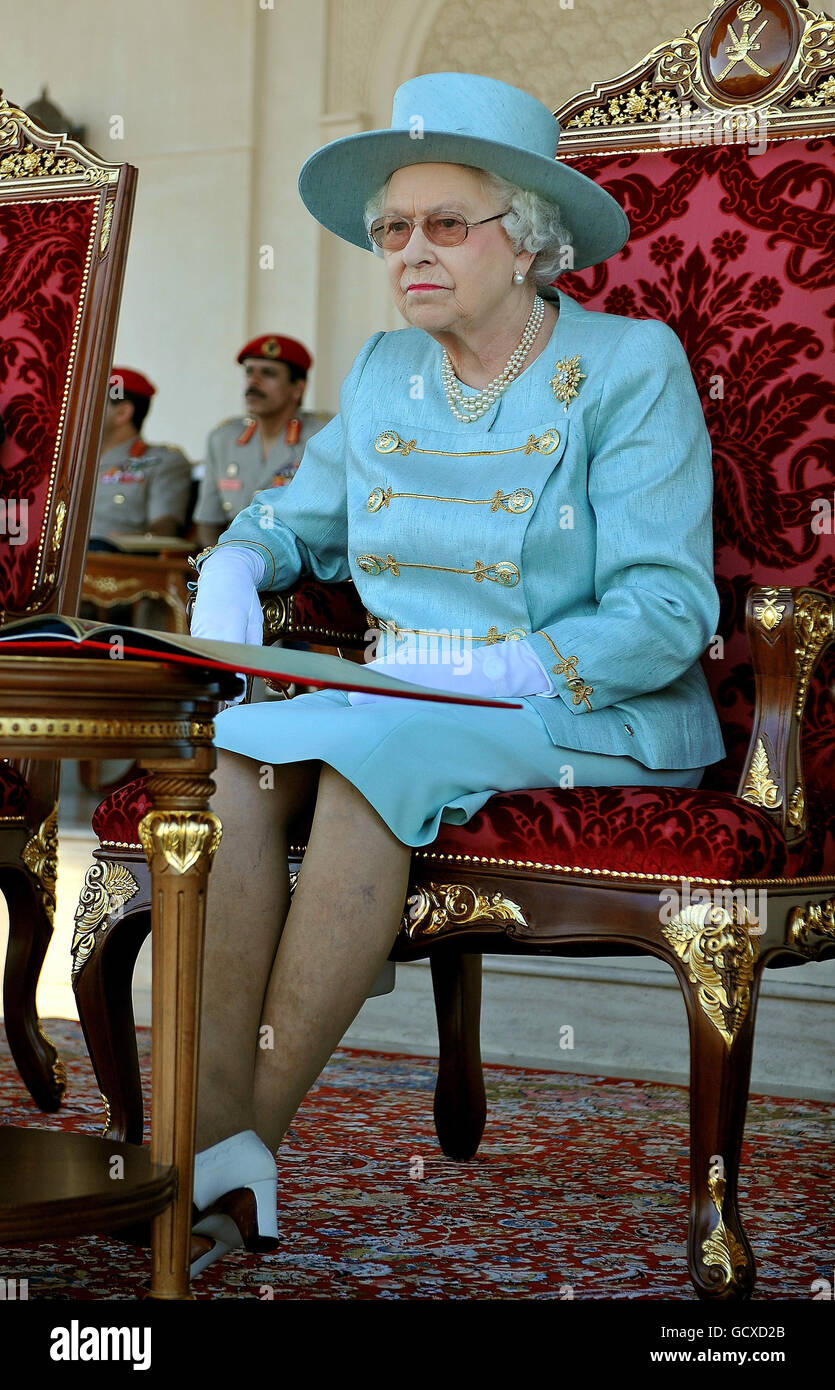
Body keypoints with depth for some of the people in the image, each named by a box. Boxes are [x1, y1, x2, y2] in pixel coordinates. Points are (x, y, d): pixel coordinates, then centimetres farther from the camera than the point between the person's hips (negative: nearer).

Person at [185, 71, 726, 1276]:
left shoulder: (631, 366, -5)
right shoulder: (385, 374, 14)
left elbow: (667, 612, -13)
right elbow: (295, 517, 27)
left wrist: (502, 673, -25)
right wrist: (236, 568, 3)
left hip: (595, 724, -5)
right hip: (405, 708, 5)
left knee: (373, 751, -35)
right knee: (231, 743, -25)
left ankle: (258, 1136, -27)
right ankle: (217, 1137, -30)